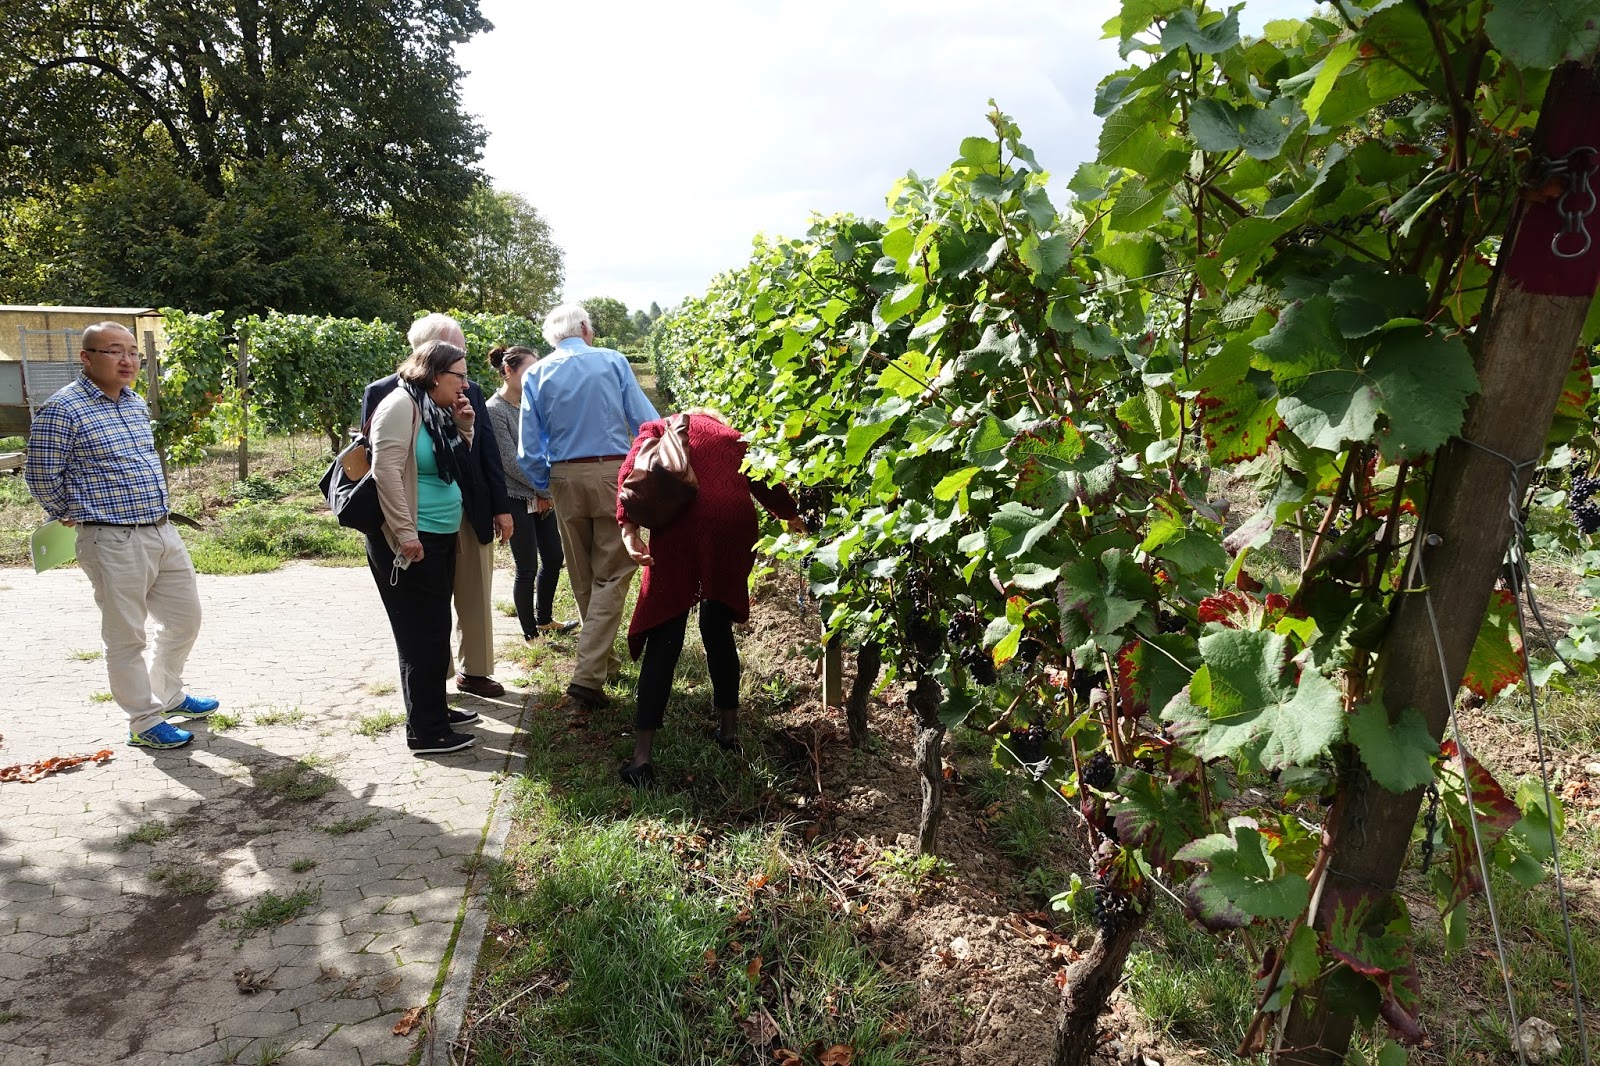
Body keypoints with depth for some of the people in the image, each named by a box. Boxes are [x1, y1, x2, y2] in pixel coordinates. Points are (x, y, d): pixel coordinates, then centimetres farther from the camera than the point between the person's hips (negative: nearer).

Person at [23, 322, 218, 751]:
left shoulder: (137, 403, 11)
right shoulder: (62, 410, -12)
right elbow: (42, 477, -7)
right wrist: (79, 516, 6)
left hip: (163, 532, 8)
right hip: (114, 542, -8)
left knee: (185, 618, 17)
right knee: (126, 636, 4)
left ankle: (167, 694, 37)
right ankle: (144, 721, 17)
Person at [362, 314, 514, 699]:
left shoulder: (469, 391, 5)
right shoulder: (384, 392, -5)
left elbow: (488, 451, 8)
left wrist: (501, 506, 6)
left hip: (472, 511, 4)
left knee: (475, 596, 11)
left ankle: (474, 670, 26)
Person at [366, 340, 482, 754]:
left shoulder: (440, 410, 13)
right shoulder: (401, 405, -15)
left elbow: (457, 468, 20)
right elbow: (385, 471, -22)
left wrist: (463, 428, 4)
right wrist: (405, 533, -24)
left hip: (440, 538, 9)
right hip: (409, 542, -9)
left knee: (435, 630, 17)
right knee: (422, 635, -3)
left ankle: (435, 708, 30)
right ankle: (425, 731, 6)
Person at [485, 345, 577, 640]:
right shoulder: (494, 410, -12)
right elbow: (510, 462, -16)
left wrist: (546, 490, -4)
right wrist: (544, 489, -10)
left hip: (542, 497, 7)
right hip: (518, 500, -7)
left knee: (553, 558, 13)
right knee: (527, 569, 0)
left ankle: (544, 619, 32)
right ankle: (530, 633, 14)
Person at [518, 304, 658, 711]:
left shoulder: (536, 375, 4)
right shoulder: (613, 361, 0)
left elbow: (528, 450, 1)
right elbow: (646, 422, -2)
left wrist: (545, 487, 15)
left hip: (565, 479, 3)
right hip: (613, 473, -3)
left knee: (583, 577, 17)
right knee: (612, 574, 0)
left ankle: (602, 656, 34)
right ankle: (588, 674, -10)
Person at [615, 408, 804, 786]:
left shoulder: (658, 429, 26)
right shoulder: (735, 438, 31)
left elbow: (630, 473, 7)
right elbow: (767, 486, 33)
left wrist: (628, 528, -3)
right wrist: (792, 517, 52)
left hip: (680, 526, -2)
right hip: (733, 527, 2)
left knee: (664, 639, 2)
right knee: (718, 629, 21)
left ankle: (641, 756, 0)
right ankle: (730, 728, 31)